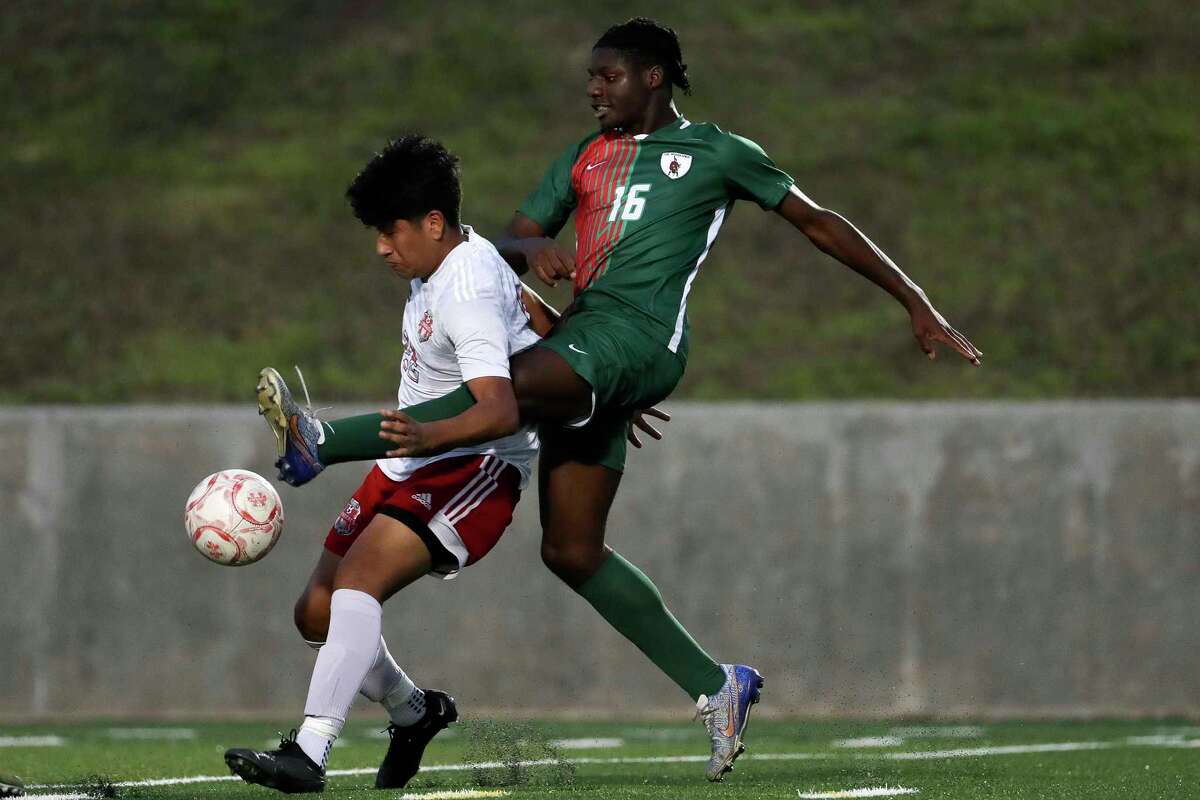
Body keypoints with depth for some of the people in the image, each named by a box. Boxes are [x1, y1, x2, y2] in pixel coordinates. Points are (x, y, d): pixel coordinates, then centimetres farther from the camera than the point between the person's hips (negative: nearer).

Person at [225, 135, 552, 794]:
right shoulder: (458, 257, 8)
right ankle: (414, 713, 33)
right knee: (318, 613, 8)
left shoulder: (466, 296, -23)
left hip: (476, 466, -10)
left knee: (357, 579, -30)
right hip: (411, 465, 10)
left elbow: (501, 411, -38)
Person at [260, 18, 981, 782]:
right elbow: (506, 243, 23)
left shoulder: (717, 153, 12)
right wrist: (531, 247, -3)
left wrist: (919, 307, 16)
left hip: (638, 337, -7)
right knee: (572, 551, 0)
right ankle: (717, 688, 7)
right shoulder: (586, 158, 26)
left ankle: (324, 443, -48)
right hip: (578, 338, 7)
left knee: (517, 382, -34)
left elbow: (819, 223, 17)